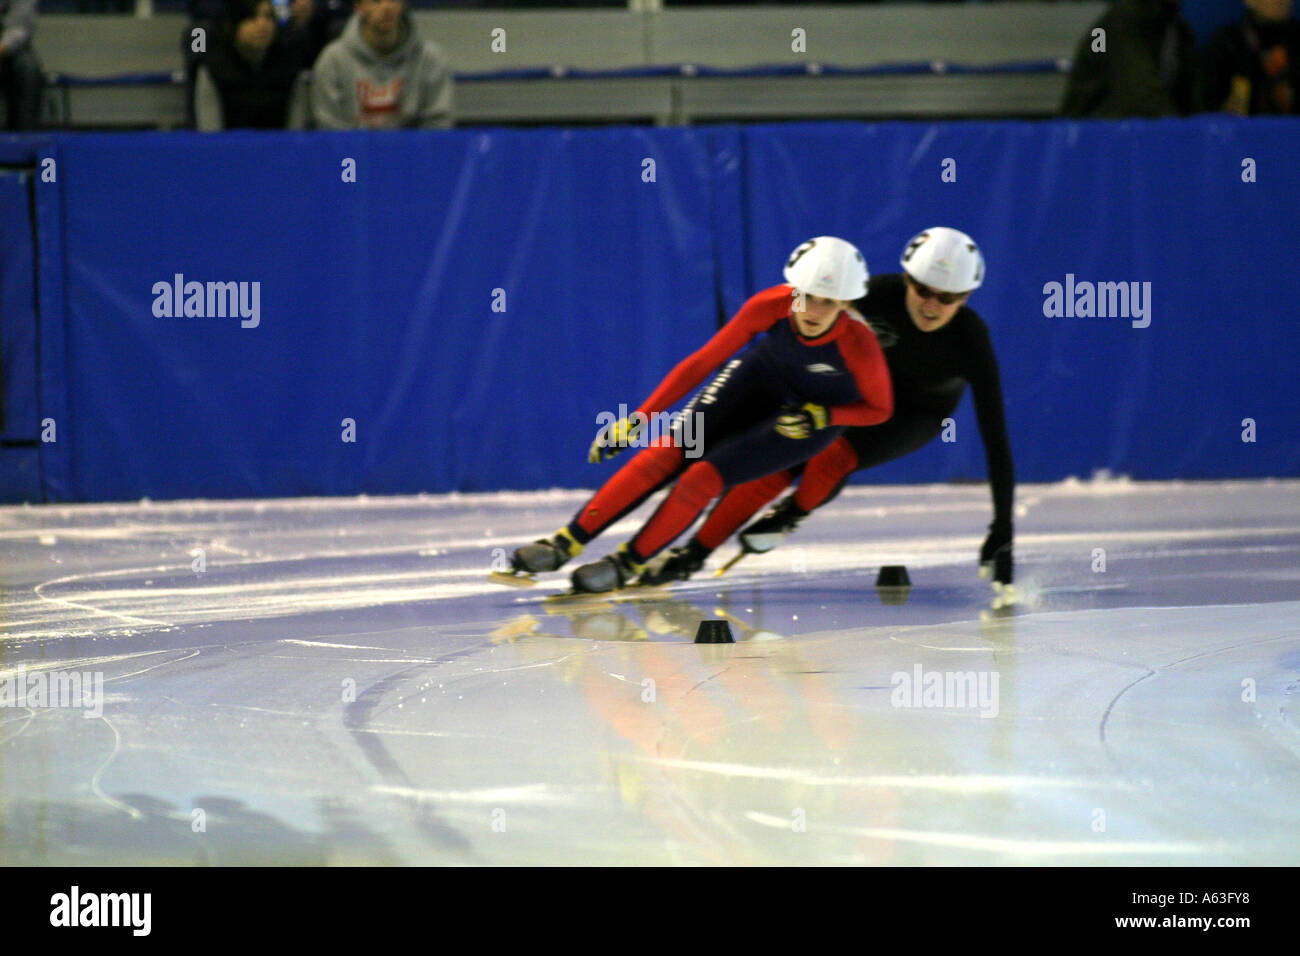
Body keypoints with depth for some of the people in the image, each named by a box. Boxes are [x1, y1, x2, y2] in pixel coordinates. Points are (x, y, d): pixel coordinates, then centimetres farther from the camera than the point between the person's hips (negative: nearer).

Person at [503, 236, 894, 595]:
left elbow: (880, 408, -13)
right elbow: (703, 362, -16)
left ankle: (628, 564, 0)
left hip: (817, 415, -3)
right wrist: (639, 418, -15)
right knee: (668, 453, -14)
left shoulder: (859, 345, -35)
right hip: (762, 377, 3)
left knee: (705, 476, -19)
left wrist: (820, 416, -30)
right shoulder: (770, 307, -28)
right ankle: (565, 543, -7)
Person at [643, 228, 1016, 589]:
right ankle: (694, 553, 4)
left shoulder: (971, 340, -35)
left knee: (830, 460, -27)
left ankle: (792, 513, 7)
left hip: (920, 414, -2)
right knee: (775, 467, -13)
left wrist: (1002, 529, -33)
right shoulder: (879, 295, -32)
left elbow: (995, 438, -31)